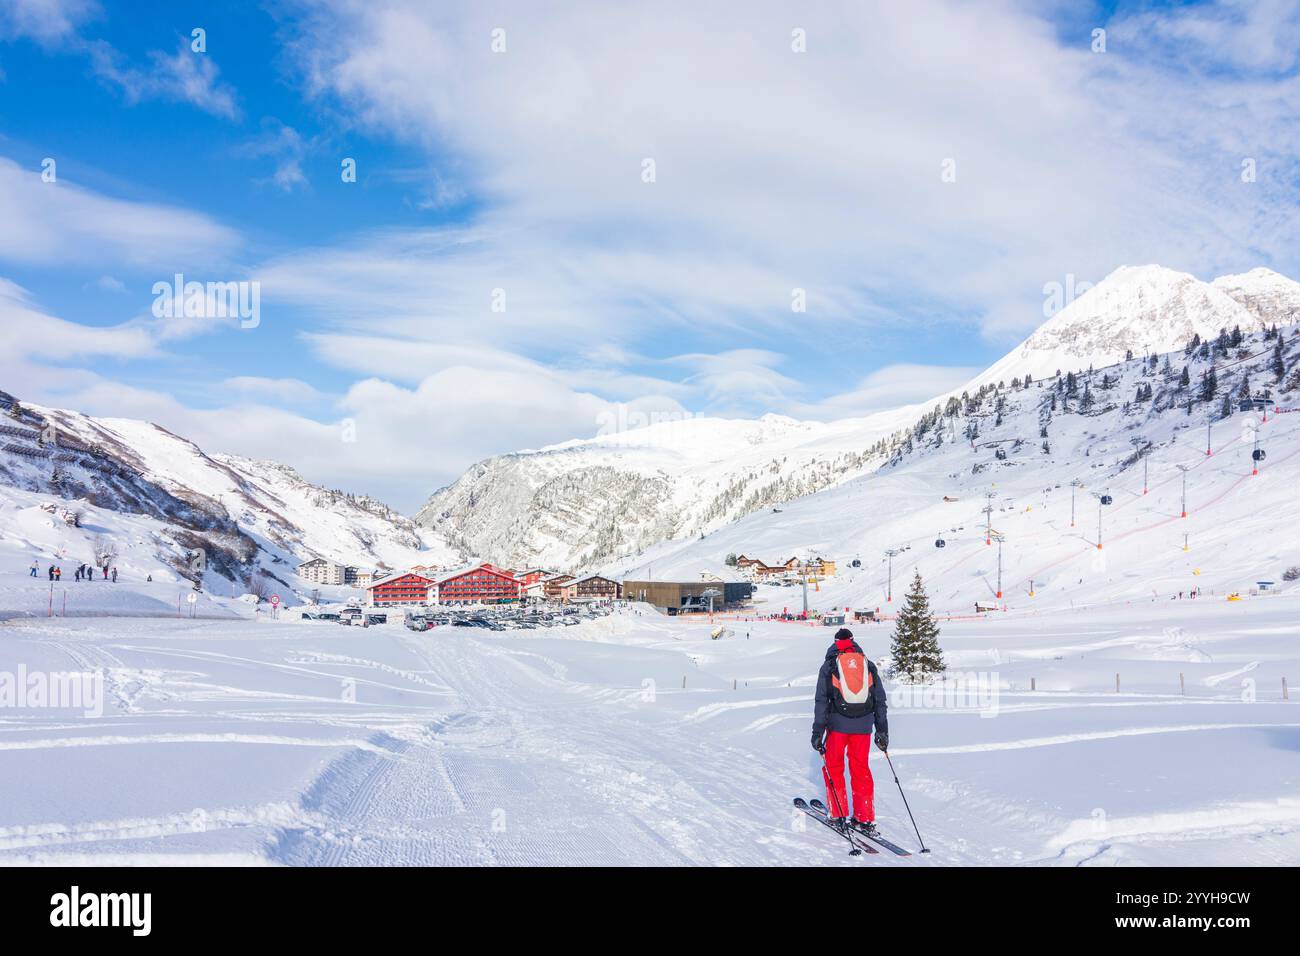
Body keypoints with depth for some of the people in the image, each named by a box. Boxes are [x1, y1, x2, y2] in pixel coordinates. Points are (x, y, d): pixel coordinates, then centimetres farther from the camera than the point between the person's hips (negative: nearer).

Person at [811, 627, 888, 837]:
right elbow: (880, 701, 10)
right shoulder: (868, 665, 10)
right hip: (863, 725, 3)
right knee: (861, 769, 12)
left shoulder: (829, 665, 2)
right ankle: (865, 819, 11)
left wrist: (818, 731, -3)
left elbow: (821, 700, -3)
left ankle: (838, 815, 11)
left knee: (833, 767, 12)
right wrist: (882, 731, 15)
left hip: (838, 723, -2)